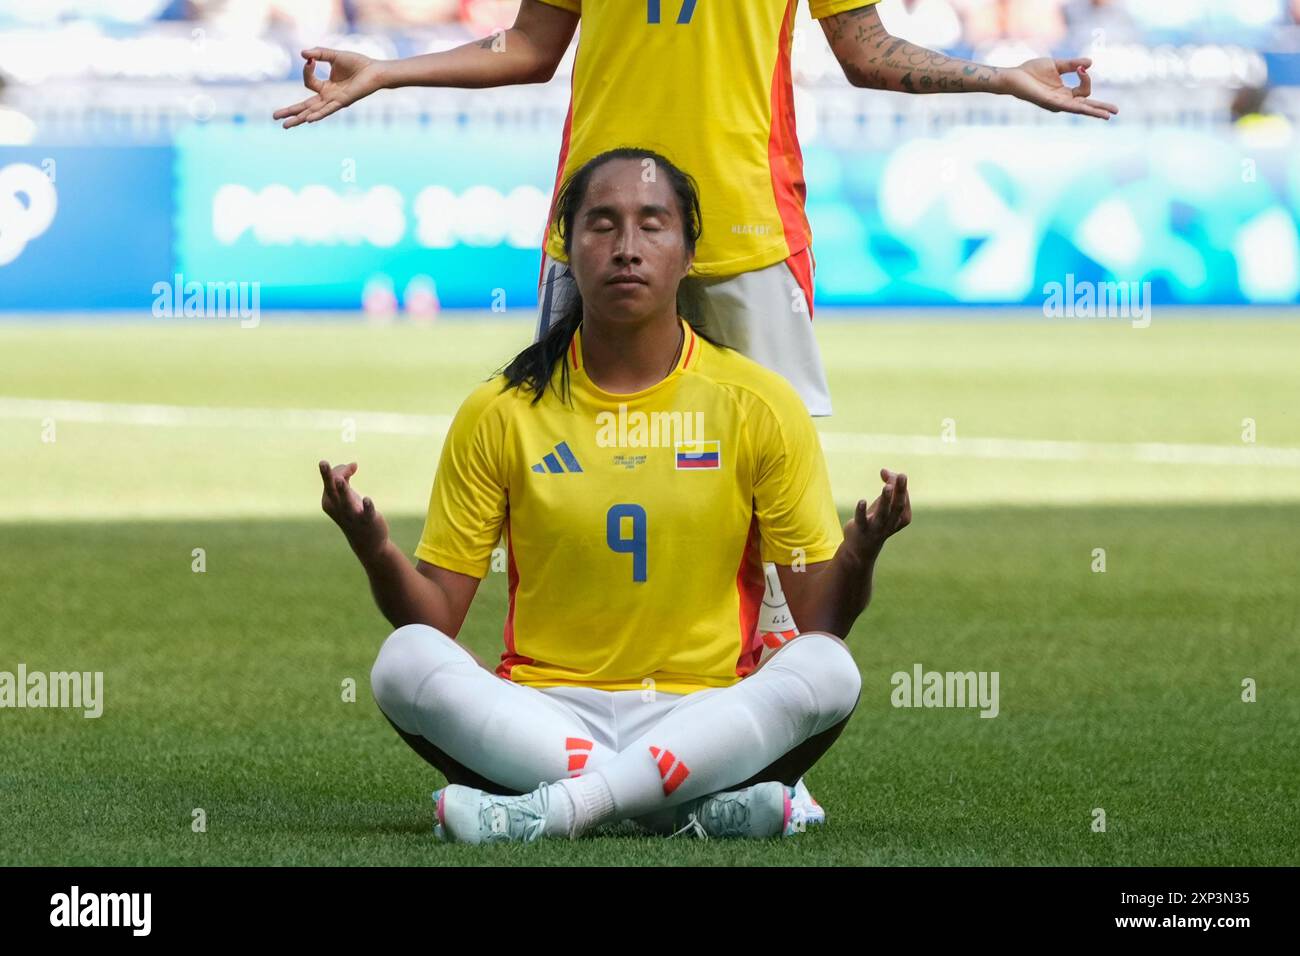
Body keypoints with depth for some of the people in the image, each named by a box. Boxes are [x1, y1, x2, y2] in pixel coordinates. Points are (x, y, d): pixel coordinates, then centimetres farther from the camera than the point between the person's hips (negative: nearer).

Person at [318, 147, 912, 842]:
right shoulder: (501, 412, 5)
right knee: (405, 661, -28)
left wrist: (859, 556, -19)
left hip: (706, 715, 0)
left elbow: (820, 619, 3)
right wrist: (375, 551, -16)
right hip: (542, 710, 0)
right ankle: (692, 807, -31)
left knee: (828, 673, -30)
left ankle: (554, 807, -34)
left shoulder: (760, 404, 4)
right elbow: (437, 614, 4)